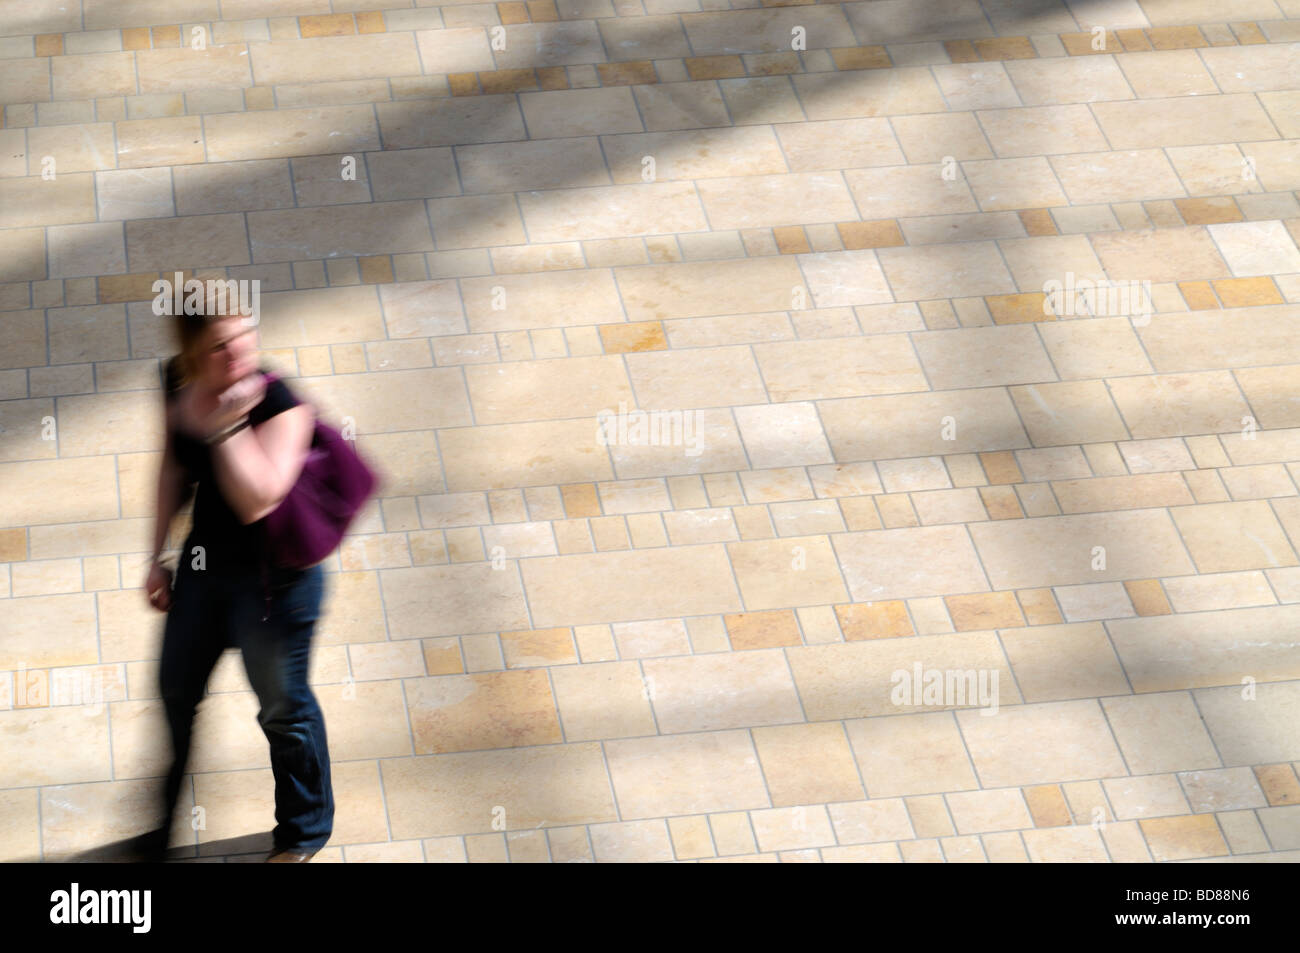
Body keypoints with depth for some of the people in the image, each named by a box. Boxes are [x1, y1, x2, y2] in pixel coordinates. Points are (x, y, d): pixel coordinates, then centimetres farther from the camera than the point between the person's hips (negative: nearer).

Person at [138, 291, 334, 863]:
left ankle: (304, 830, 39)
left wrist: (228, 423, -37)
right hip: (204, 559, 6)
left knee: (282, 707, 12)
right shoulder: (180, 386, -10)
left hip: (274, 574, -6)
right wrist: (158, 555, 10)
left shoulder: (280, 407, -28)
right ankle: (161, 824, 48)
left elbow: (256, 502, -38)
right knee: (176, 691, 23)